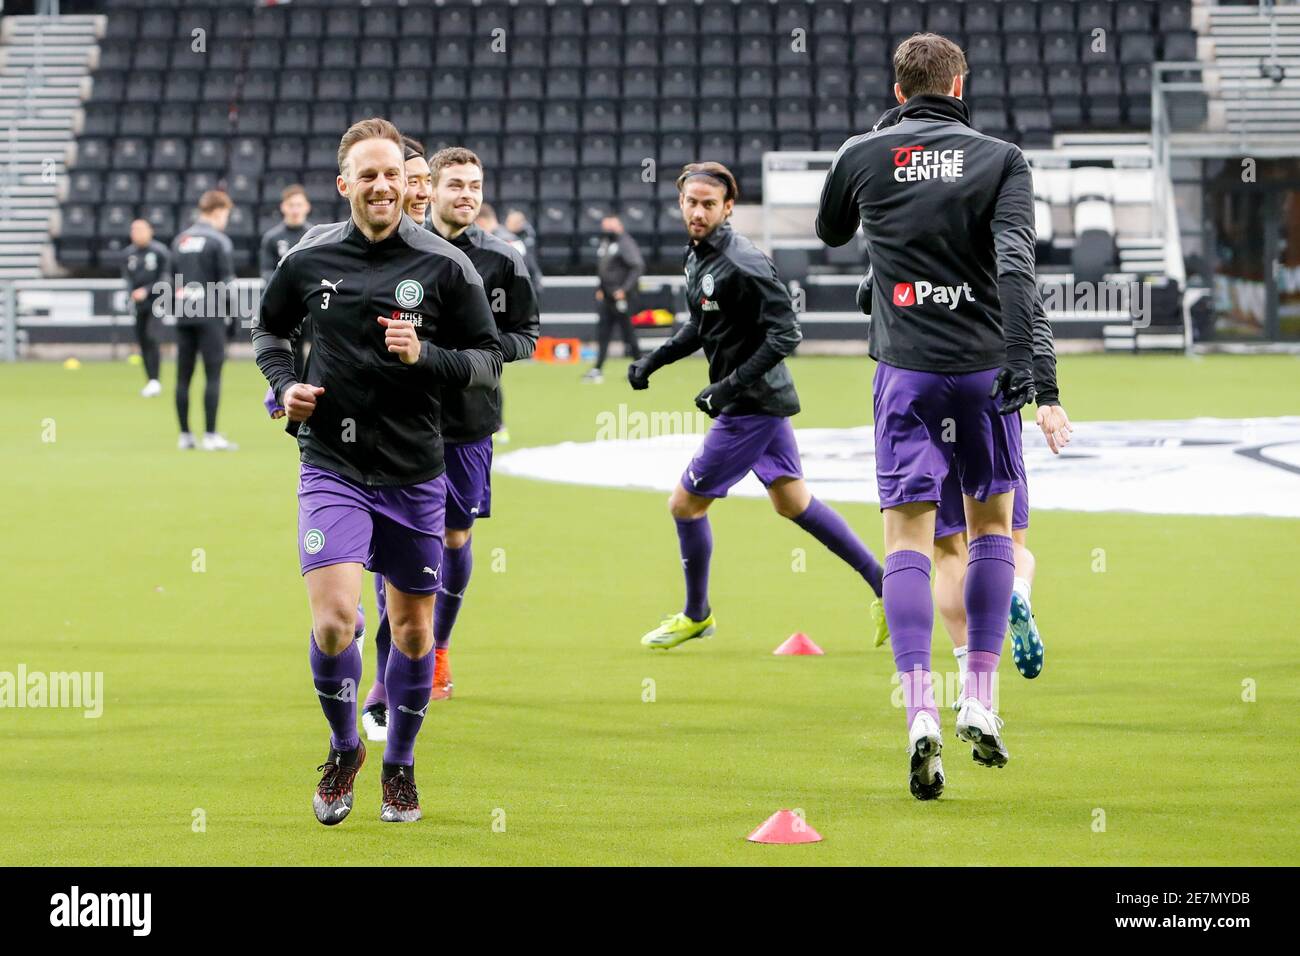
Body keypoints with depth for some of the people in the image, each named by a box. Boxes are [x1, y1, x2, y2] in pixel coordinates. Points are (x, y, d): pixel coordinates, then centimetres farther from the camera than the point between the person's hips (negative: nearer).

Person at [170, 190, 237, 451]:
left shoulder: (179, 240, 15)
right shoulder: (219, 241, -6)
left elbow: (173, 278, 16)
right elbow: (226, 281, -8)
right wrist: (230, 312, 3)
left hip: (183, 315, 6)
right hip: (210, 316, -6)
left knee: (183, 377, 8)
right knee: (213, 375, -5)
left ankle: (184, 435, 11)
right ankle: (210, 435, -9)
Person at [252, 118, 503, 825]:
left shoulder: (445, 266, -4)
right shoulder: (309, 258, -1)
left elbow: (488, 361, 0)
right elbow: (270, 328, 17)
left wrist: (425, 355, -18)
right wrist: (284, 384, -1)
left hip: (414, 473, 1)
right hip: (332, 466, -1)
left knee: (413, 629, 9)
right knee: (333, 621, -16)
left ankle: (399, 765, 31)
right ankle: (344, 749, 11)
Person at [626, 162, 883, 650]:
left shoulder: (743, 264, -22)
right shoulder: (698, 254, 7)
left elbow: (785, 334, -24)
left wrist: (729, 387, -26)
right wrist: (652, 361, 11)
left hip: (752, 405, -10)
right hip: (764, 402, 10)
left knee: (685, 504, 0)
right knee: (793, 502, 17)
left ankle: (696, 615, 19)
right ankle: (883, 585, 21)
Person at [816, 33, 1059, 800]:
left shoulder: (862, 155, 4)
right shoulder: (1001, 159, -1)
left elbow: (831, 232, 23)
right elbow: (1016, 260, -14)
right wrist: (1021, 357, -19)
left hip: (906, 368, 0)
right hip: (984, 364, 0)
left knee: (907, 536, -2)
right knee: (992, 521, 16)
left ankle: (921, 714, -18)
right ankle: (981, 703, 10)